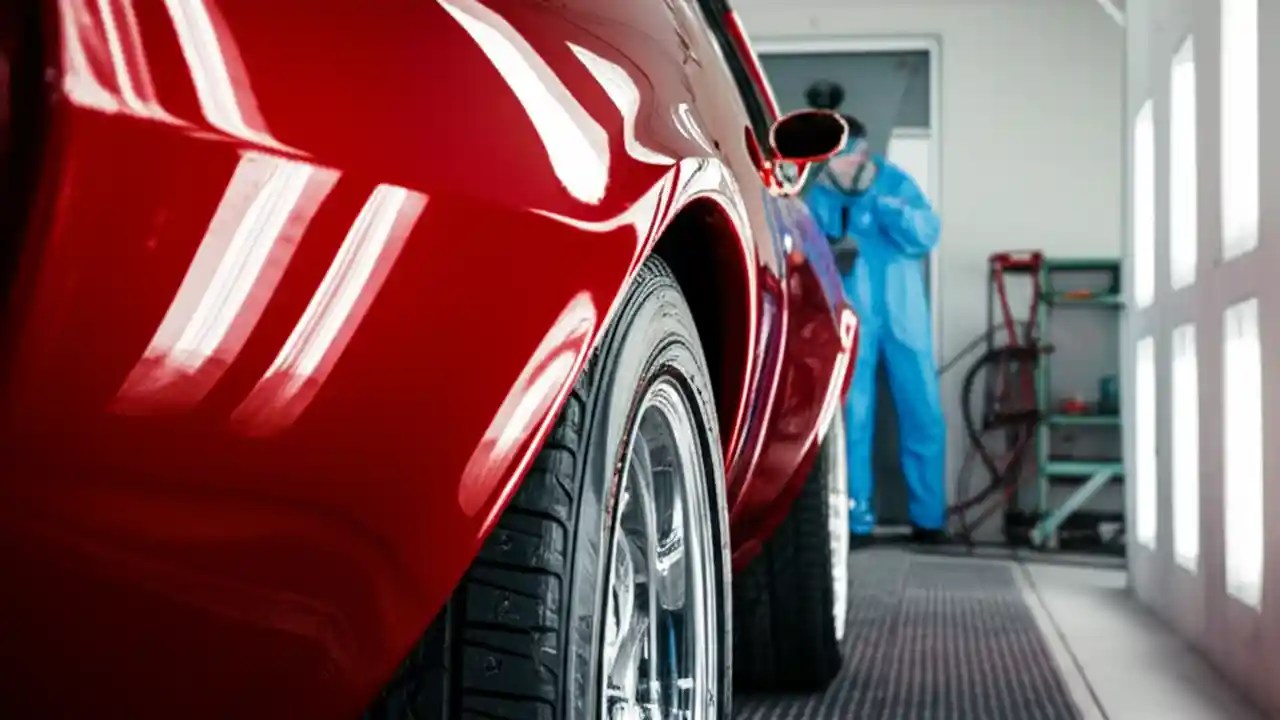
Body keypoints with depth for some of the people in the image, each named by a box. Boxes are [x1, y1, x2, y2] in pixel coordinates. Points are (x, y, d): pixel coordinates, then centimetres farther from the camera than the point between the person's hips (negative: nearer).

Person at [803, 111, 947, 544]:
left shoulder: (895, 182, 1)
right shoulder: (817, 198, 0)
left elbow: (928, 234, -10)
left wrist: (885, 203, -23)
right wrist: (830, 258, -20)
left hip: (905, 319, 1)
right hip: (851, 322, -1)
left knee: (924, 418, 2)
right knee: (853, 419, -3)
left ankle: (929, 517, 14)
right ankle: (856, 519, 5)